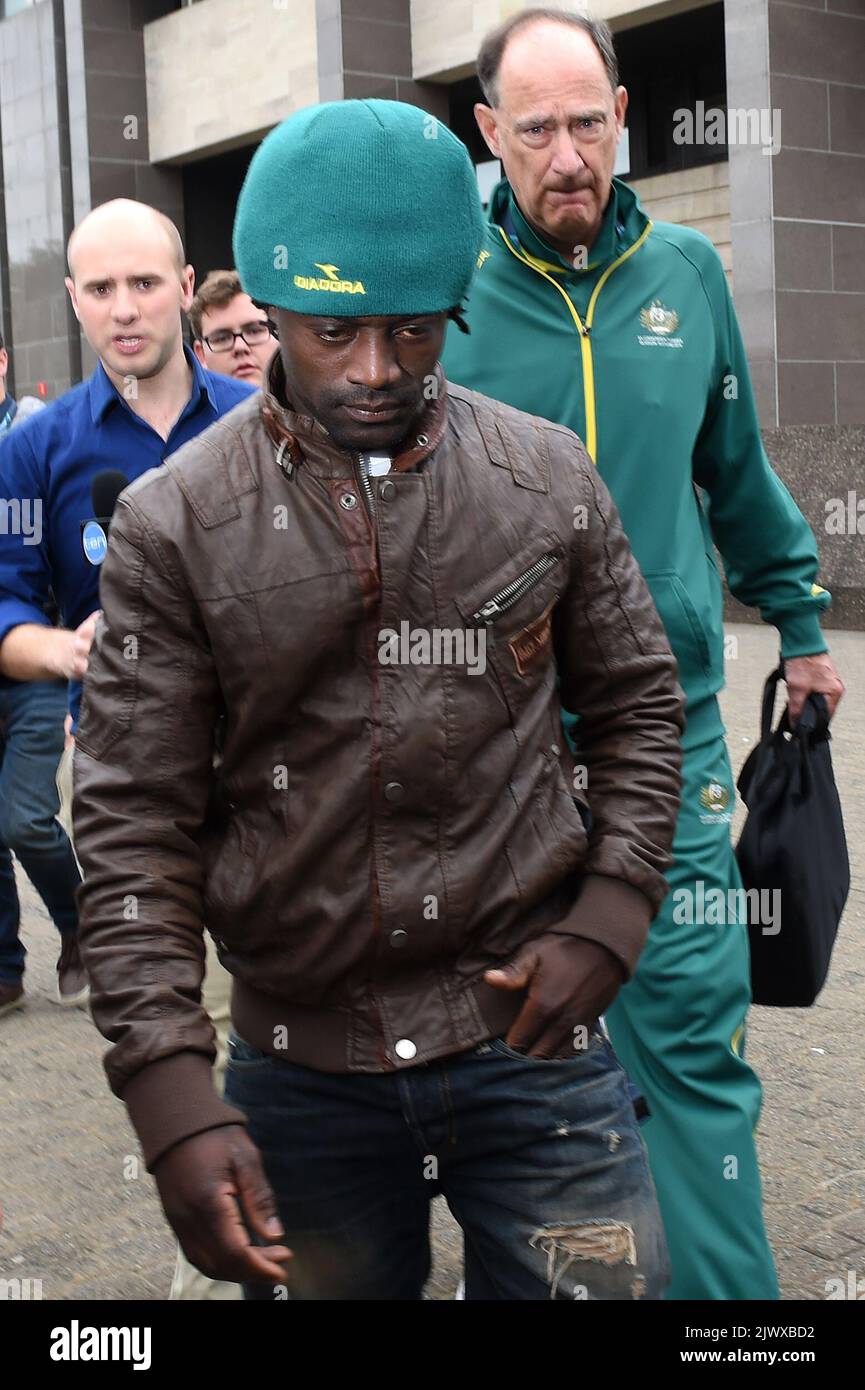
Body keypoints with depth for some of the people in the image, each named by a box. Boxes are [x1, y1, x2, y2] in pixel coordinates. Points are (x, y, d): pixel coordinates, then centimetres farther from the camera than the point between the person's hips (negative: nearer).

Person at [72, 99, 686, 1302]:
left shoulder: (552, 482, -1)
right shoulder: (175, 524, -6)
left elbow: (637, 705, 10)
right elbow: (134, 824, -7)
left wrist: (610, 913, -4)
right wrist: (173, 1099, -14)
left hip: (530, 1037, 1)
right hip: (299, 1067, 0)